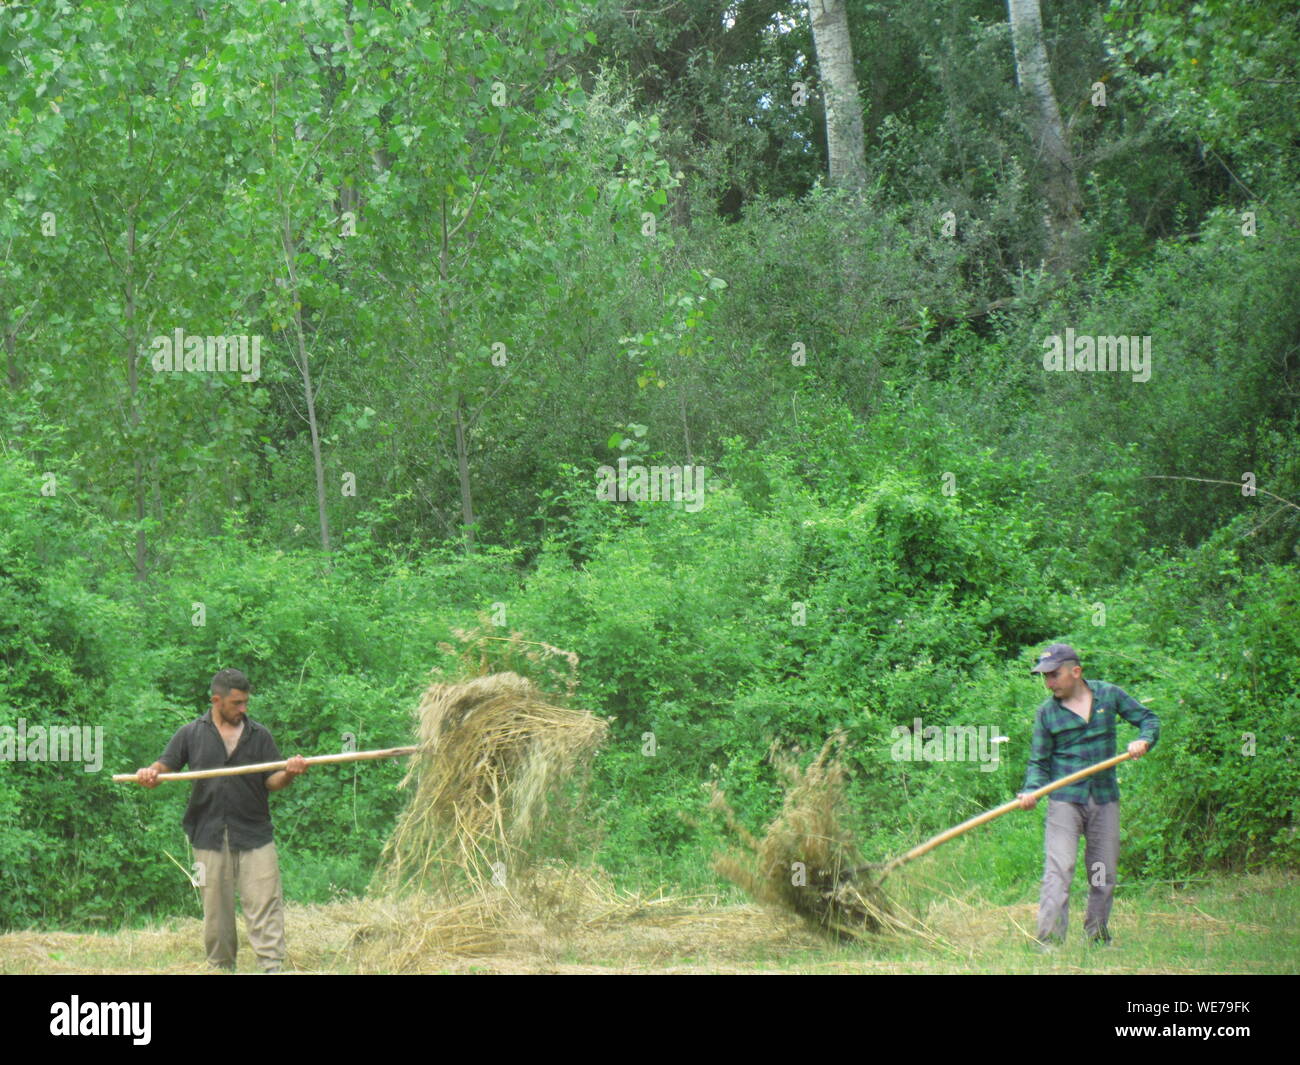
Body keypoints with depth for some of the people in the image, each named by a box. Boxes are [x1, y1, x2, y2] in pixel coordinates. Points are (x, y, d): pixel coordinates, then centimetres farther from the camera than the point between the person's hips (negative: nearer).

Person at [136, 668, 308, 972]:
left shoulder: (259, 735, 10)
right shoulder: (191, 734, 9)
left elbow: (271, 782, 7)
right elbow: (164, 767, 6)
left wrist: (289, 774, -16)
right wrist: (149, 775, -17)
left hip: (254, 835, 0)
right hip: (209, 834, 0)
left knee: (264, 902, -9)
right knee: (216, 910, 5)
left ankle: (272, 967, -11)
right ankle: (221, 969, 15)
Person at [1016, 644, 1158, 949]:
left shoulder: (1109, 695, 4)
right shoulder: (1047, 712, 2)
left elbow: (1148, 718, 12)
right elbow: (1039, 761, 4)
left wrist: (1144, 740, -10)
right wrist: (1031, 790, -14)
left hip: (1105, 799, 2)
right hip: (1065, 800, -2)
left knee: (1104, 874, 8)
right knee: (1059, 870, -13)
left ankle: (1097, 937, 22)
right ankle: (1049, 942, -16)